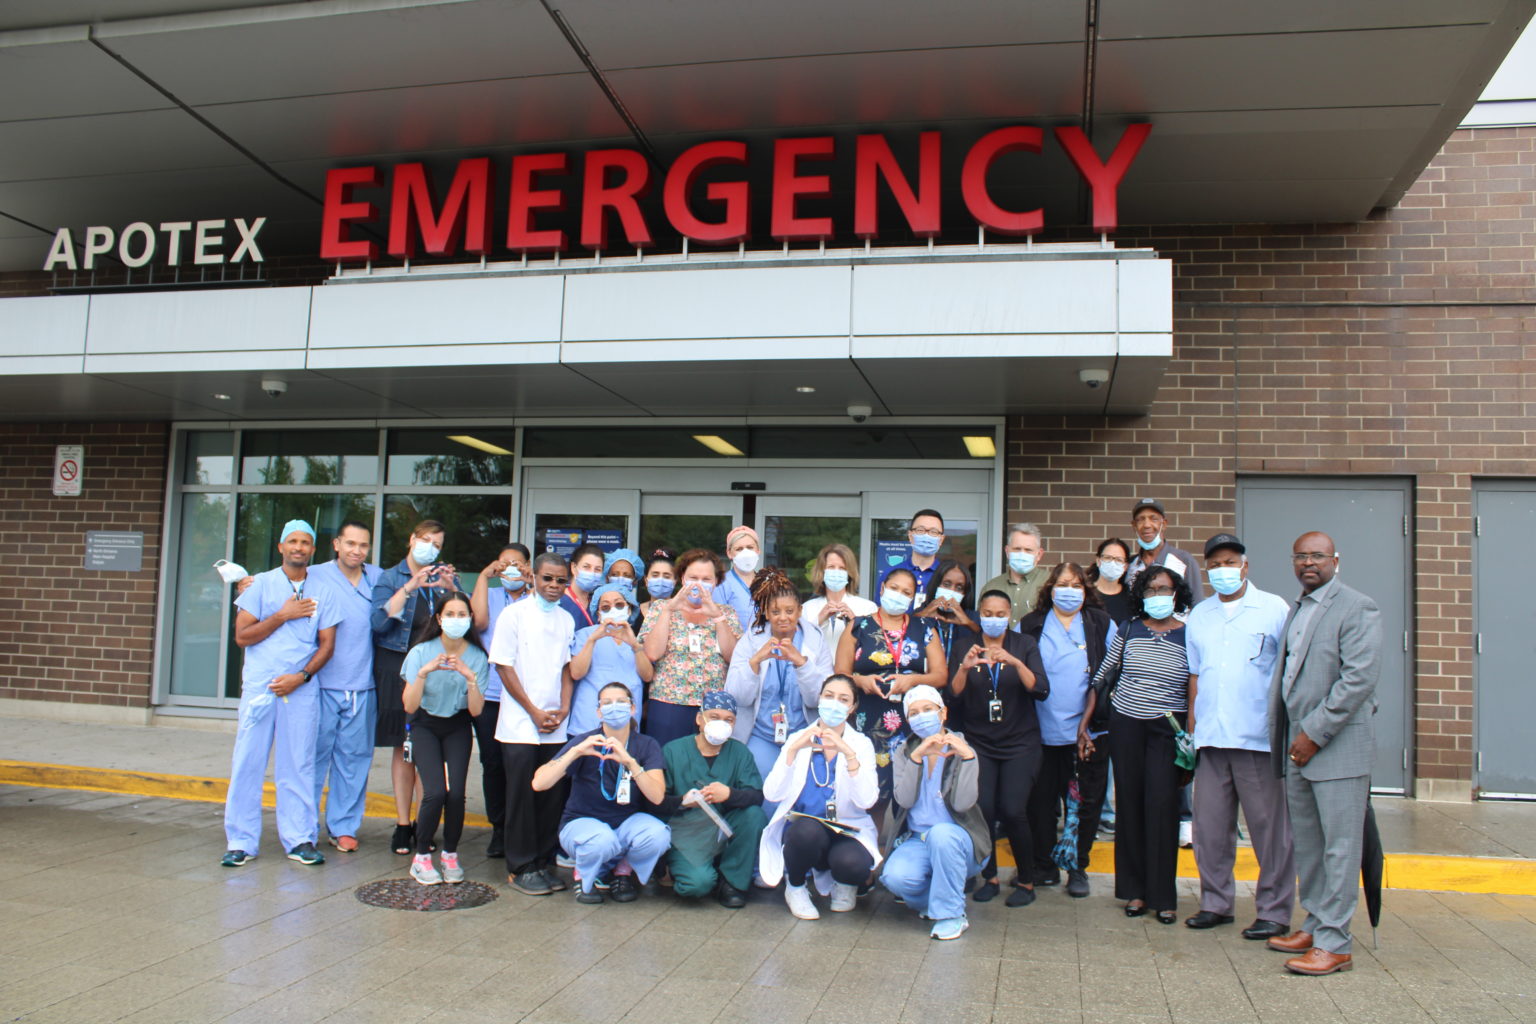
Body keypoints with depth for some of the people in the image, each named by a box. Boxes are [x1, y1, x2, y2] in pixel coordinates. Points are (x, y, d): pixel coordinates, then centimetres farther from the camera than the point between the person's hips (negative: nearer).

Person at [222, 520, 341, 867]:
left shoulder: (323, 592, 9)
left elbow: (327, 644, 6)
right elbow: (242, 635, 1)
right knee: (248, 763, 0)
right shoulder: (261, 583, 6)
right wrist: (283, 615, -8)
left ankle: (299, 840, 10)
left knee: (299, 765, 3)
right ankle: (241, 841, 9)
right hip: (260, 686, -1)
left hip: (302, 687, 1)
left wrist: (300, 676, -7)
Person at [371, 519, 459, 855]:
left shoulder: (445, 577, 14)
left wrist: (451, 589, -11)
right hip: (398, 667, -1)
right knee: (404, 746, -1)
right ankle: (403, 825, 5)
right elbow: (379, 622, -8)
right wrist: (410, 587, -15)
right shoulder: (390, 578, 8)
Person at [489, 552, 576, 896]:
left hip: (556, 727, 4)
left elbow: (567, 667, 13)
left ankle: (543, 862, 18)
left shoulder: (567, 620, 10)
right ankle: (520, 868, 11)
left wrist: (563, 709, -2)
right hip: (520, 725, -4)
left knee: (553, 796, 5)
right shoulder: (515, 614, -2)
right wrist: (534, 711, -8)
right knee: (522, 796, 0)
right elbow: (504, 665, -5)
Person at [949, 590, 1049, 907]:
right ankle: (989, 877, 8)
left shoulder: (1024, 645, 3)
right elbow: (954, 698, -4)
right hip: (979, 743, 1)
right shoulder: (966, 649, 5)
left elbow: (1041, 691, -11)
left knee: (1013, 811, -14)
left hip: (1020, 743, -1)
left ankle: (1026, 881, 7)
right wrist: (964, 669, -22)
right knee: (982, 809, -14)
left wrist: (1015, 662, -25)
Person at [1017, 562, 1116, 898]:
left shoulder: (1102, 624, 5)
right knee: (1041, 801, 7)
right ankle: (1043, 866, 21)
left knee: (1086, 801, 6)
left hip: (1089, 731, -1)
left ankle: (1078, 868, 20)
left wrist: (1108, 715, -3)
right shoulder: (1030, 626, 7)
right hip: (1042, 730, 1)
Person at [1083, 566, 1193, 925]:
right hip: (1126, 724, 2)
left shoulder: (1188, 635, 0)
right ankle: (1134, 890, 15)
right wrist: (1084, 724, 6)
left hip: (1167, 729, -2)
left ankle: (1163, 896, 3)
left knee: (1162, 805, -7)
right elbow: (1102, 678, 8)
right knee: (1129, 804, 4)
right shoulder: (1129, 630, 4)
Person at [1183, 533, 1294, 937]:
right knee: (1209, 828, 10)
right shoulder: (1199, 616, 15)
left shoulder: (1274, 609, 1)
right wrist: (1190, 730, 11)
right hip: (1211, 738, 5)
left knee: (1270, 828, 1)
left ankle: (1274, 911, 13)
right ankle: (1216, 903, 23)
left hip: (1260, 738, -4)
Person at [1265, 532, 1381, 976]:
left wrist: (1315, 733, -17)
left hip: (1338, 746, -8)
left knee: (1340, 846, -2)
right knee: (1306, 843, 14)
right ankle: (1315, 925, 25)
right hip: (1297, 746, 8)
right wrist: (1283, 738, 13)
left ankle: (1334, 943, 3)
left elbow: (1360, 678, -17)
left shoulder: (1357, 608, -9)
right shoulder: (1297, 609, 18)